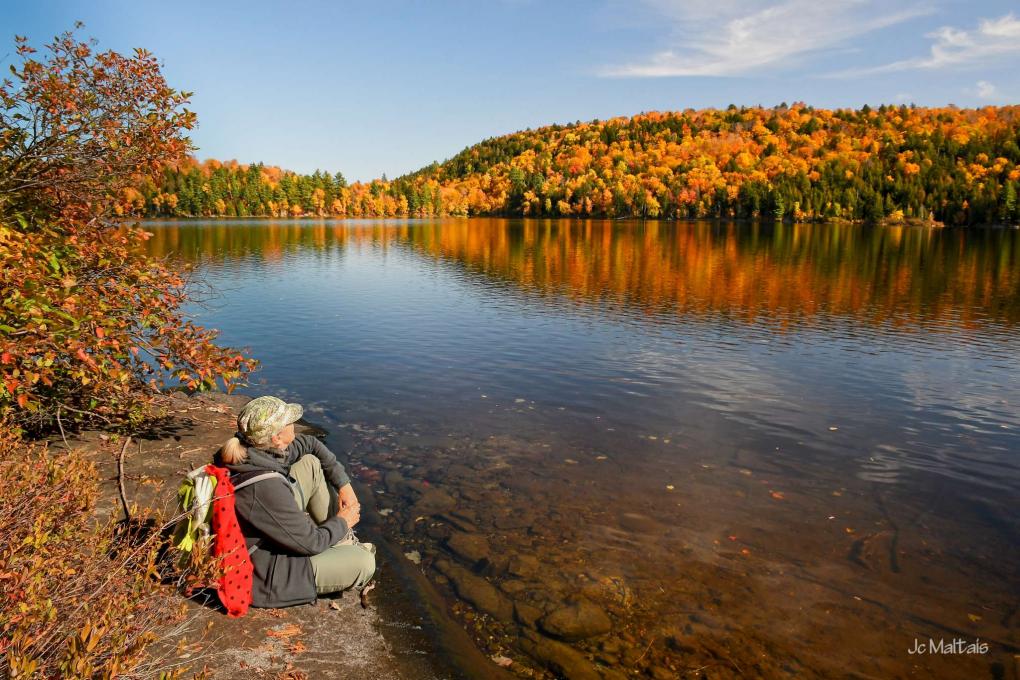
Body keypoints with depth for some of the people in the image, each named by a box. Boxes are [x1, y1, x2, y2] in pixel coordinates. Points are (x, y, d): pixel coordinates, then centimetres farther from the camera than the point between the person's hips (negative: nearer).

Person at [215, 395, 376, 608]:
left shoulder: (260, 448, -13)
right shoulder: (266, 489, -37)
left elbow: (310, 444, 6)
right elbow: (311, 543, -24)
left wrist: (344, 485, 1)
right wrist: (343, 521, -5)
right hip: (266, 574, -8)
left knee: (311, 463, 2)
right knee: (365, 563, -12)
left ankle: (342, 542, 11)